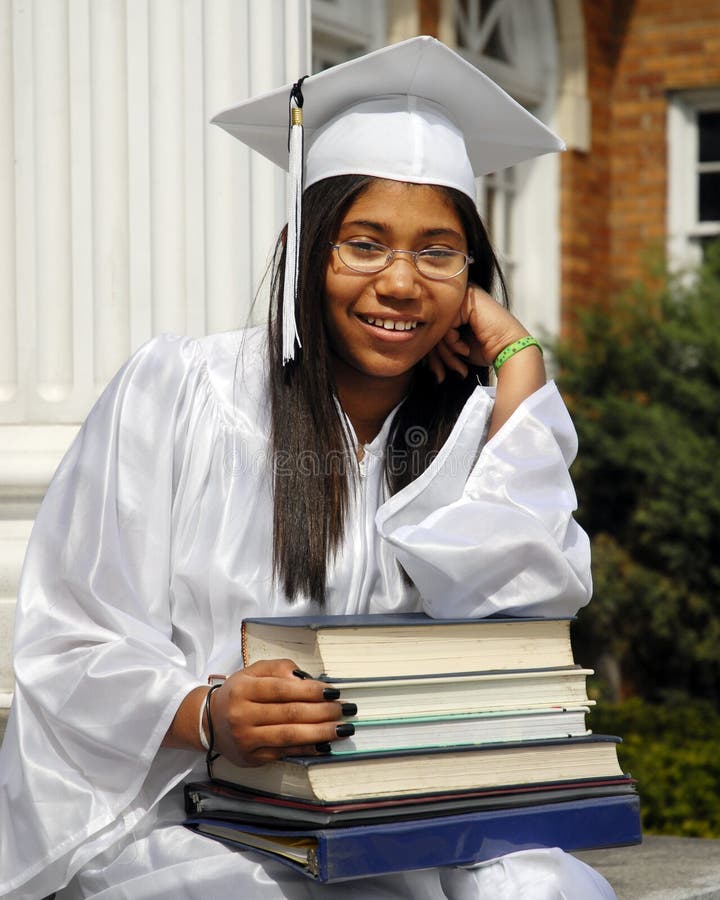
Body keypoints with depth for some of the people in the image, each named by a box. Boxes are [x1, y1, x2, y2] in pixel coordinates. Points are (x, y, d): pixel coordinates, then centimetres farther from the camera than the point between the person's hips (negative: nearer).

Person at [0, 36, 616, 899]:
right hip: (170, 819, -2)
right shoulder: (175, 389, -2)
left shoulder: (466, 433, 7)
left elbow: (512, 610, -13)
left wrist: (516, 360, -5)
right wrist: (208, 716, -26)